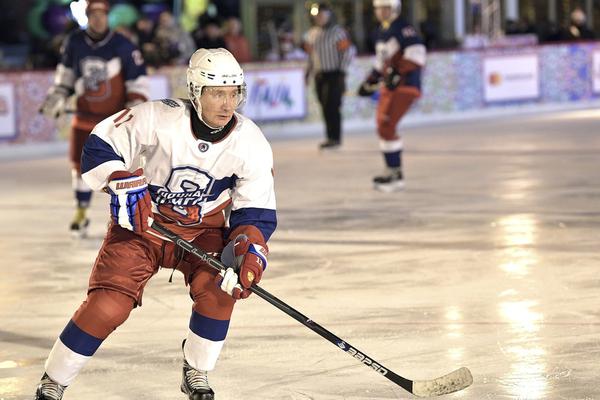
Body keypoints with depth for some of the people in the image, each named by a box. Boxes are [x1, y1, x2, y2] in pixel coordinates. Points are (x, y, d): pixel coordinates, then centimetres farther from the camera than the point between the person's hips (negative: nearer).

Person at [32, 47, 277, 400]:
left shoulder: (252, 144, -15)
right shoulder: (156, 119, -23)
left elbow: (257, 212, -9)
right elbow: (100, 146, -13)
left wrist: (250, 253, -26)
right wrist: (122, 184, -29)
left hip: (203, 230, 2)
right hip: (141, 223, -2)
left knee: (217, 289, -24)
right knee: (108, 304, -15)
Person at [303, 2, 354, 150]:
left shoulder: (338, 32, -9)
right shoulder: (311, 34, 12)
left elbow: (349, 51, -10)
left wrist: (342, 70, -11)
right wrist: (310, 69, 15)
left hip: (334, 75, -6)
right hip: (320, 75, 6)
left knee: (331, 106, -13)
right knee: (325, 108, 6)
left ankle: (334, 138, -9)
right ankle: (331, 138, 14)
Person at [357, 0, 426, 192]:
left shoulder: (402, 28, -12)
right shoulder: (382, 32, 17)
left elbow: (417, 51, -24)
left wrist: (398, 72, -28)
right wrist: (370, 82, 25)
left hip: (404, 85, -10)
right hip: (389, 85, 10)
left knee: (386, 127, -16)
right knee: (382, 128, 11)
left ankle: (395, 174, -11)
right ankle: (392, 170, 21)